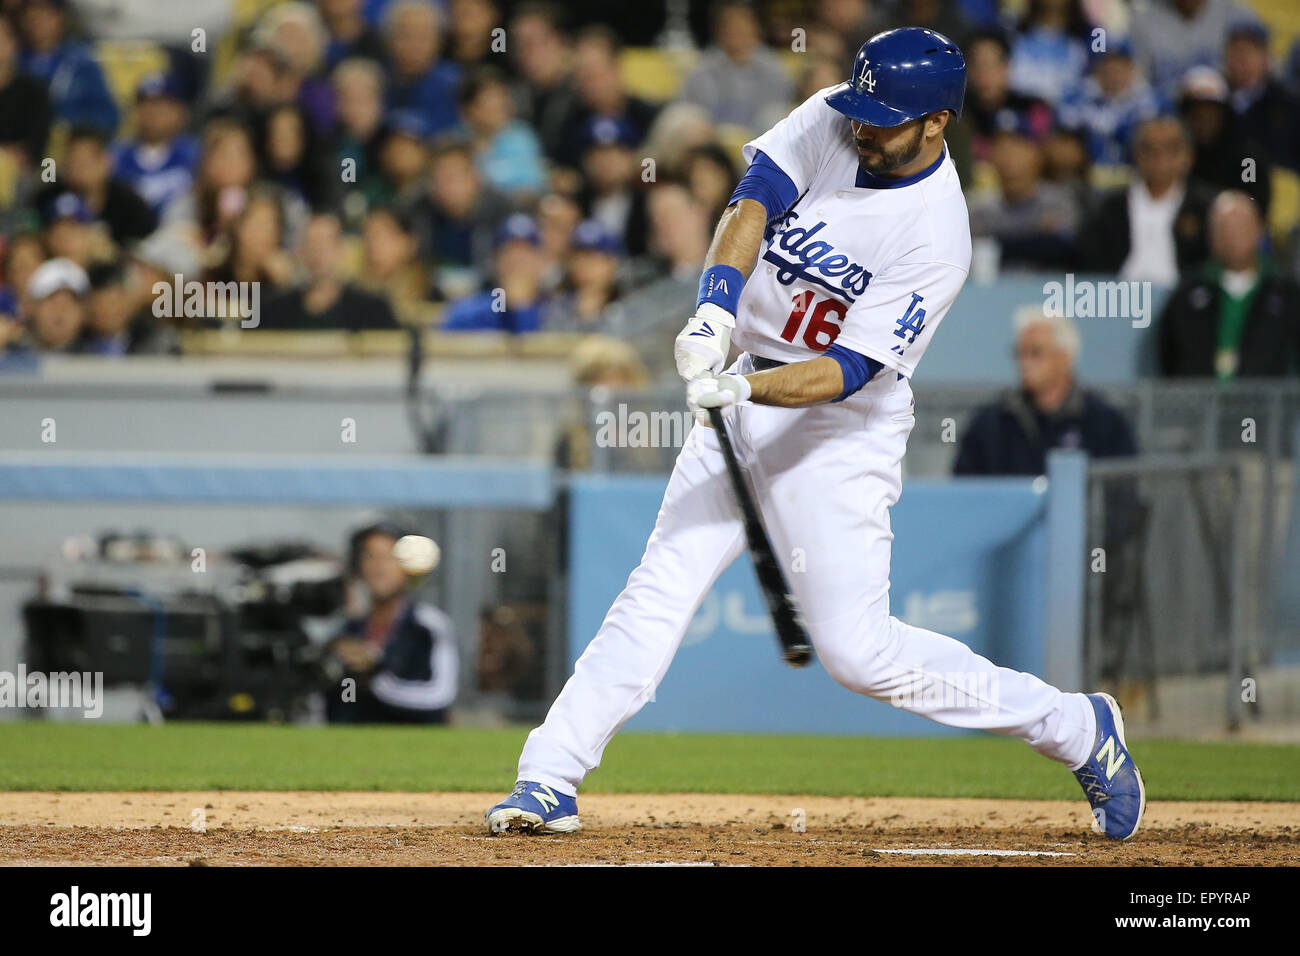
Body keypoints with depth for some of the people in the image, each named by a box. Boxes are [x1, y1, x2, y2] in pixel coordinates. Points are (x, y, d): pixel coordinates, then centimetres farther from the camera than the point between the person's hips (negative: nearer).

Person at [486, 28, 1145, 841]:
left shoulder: (937, 236, -20)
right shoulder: (828, 121, -4)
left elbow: (847, 372, -24)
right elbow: (753, 202, -16)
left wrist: (745, 388, -38)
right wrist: (717, 305, -33)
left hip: (842, 424, -6)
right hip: (747, 391, 6)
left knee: (858, 649, -8)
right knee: (660, 589, -2)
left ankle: (1078, 728, 7)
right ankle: (550, 781, -2)